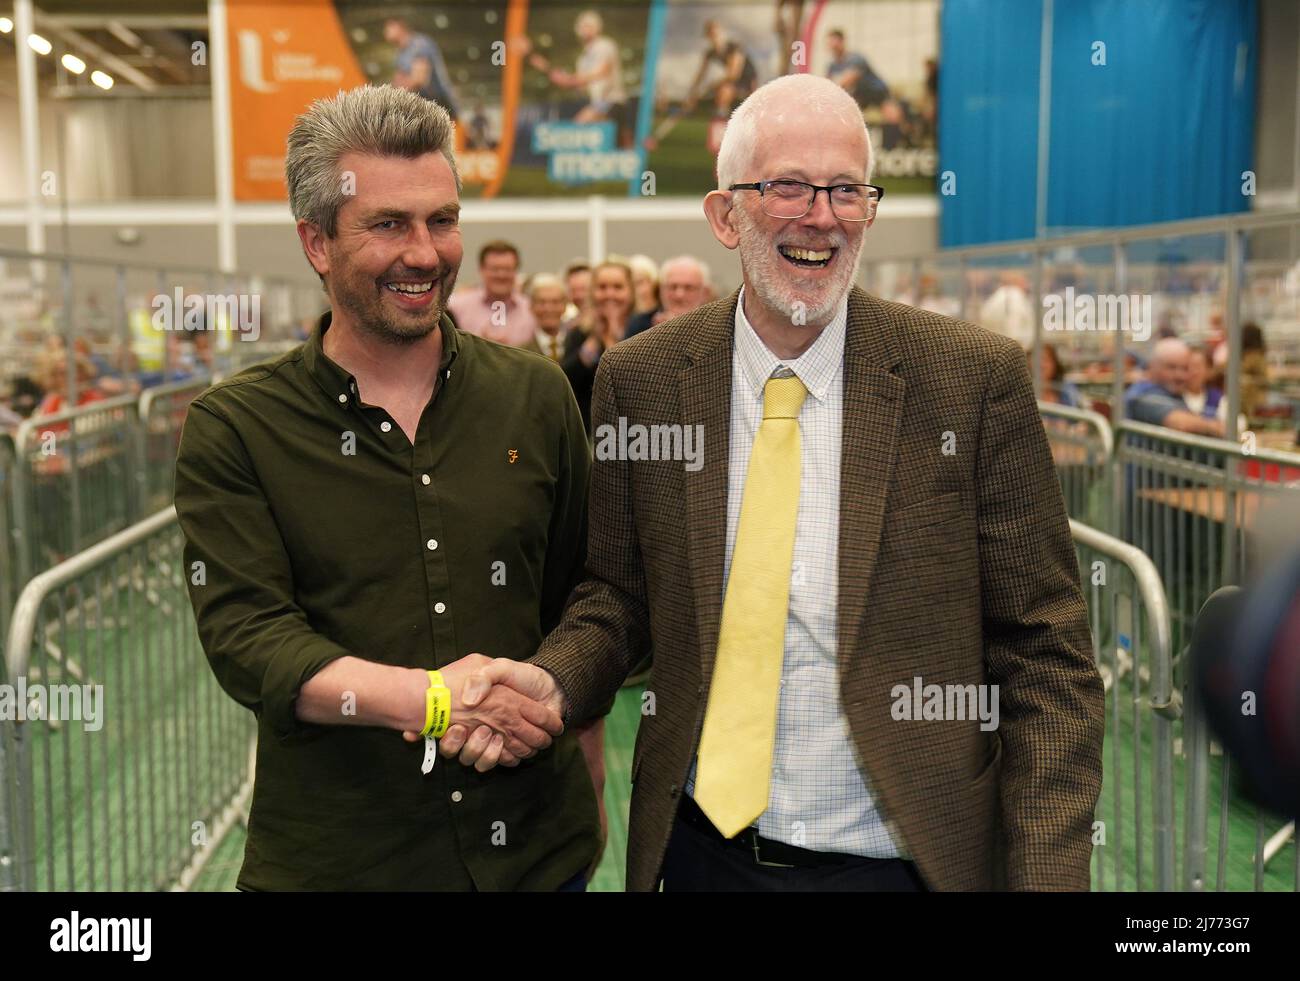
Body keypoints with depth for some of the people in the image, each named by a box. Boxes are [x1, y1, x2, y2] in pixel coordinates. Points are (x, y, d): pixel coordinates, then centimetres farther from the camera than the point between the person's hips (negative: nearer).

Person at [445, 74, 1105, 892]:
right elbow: (619, 593, 6)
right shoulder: (640, 379, -4)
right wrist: (554, 681, -13)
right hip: (701, 848, 2)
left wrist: (1047, 876, -14)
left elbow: (1046, 660, -8)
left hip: (897, 856, -2)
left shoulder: (976, 378, -11)